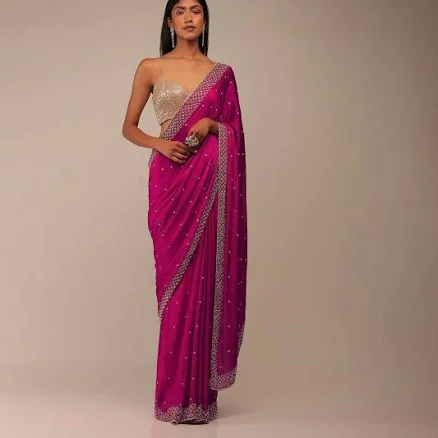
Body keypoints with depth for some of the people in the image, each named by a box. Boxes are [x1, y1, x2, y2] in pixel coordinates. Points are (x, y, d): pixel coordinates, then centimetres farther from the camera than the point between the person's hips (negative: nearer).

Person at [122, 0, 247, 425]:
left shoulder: (221, 72, 12)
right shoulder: (151, 68, 9)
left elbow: (234, 131, 14)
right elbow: (128, 127, 10)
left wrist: (210, 125, -7)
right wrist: (158, 143, -9)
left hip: (210, 179, 1)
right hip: (170, 178, -1)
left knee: (204, 279, -1)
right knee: (175, 279, -1)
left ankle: (199, 392, 10)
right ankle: (175, 393, 11)